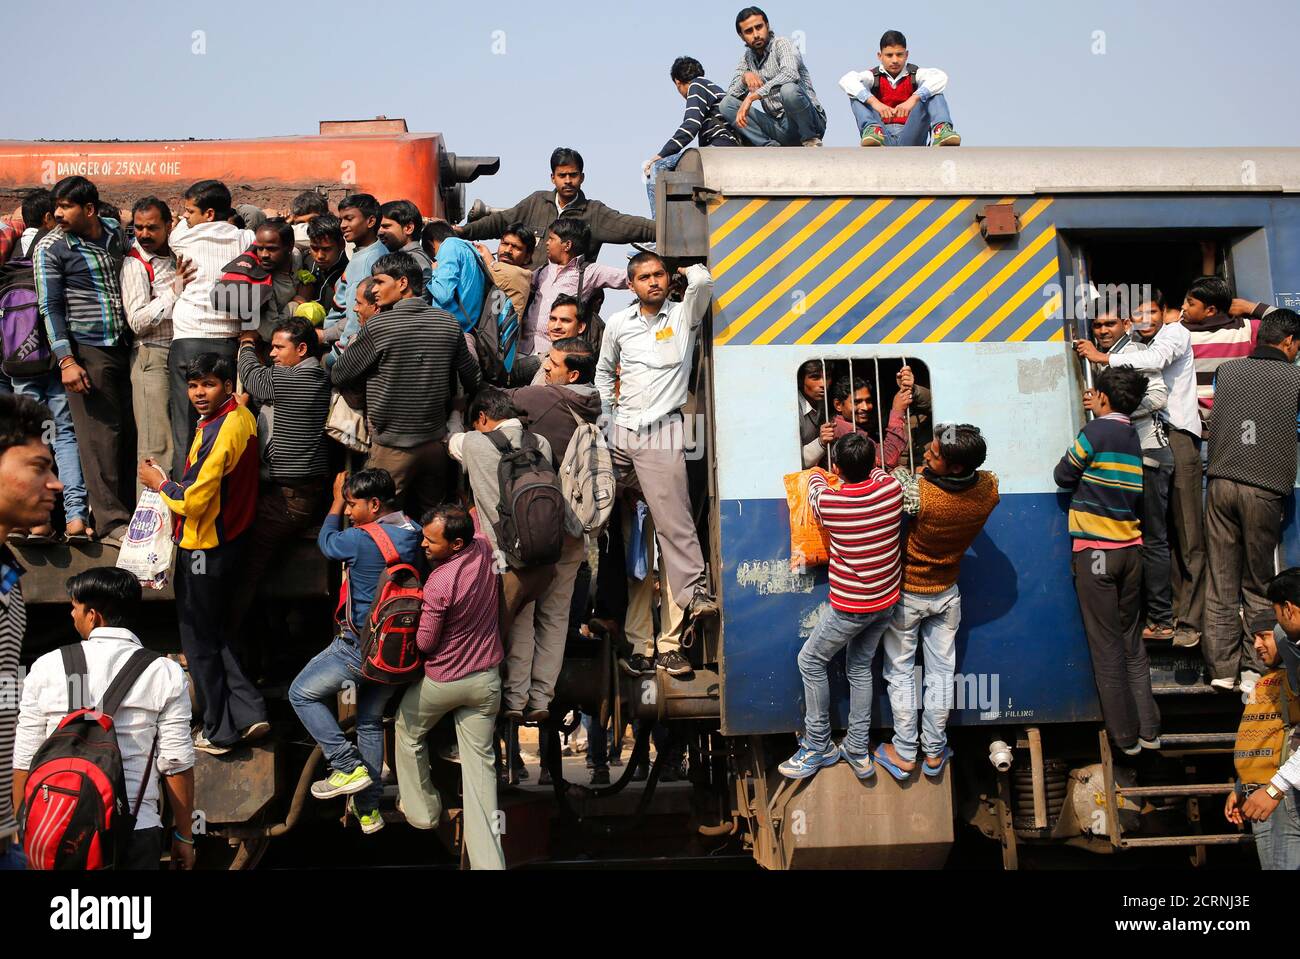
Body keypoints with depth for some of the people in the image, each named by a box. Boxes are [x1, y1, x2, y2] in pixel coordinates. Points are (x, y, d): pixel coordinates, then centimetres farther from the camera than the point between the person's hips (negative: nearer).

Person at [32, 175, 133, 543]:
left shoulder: (115, 232, 9)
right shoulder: (51, 247, -4)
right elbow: (50, 307, -7)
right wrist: (66, 360, -15)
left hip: (122, 347, 5)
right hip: (86, 350, -5)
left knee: (125, 431, 8)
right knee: (100, 436, -5)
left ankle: (125, 508, 18)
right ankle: (111, 522, 0)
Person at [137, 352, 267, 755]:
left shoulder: (217, 433, -25)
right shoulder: (243, 418, 4)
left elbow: (193, 501, -24)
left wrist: (158, 482, -8)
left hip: (204, 549, -9)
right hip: (231, 538, 9)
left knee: (200, 640, 6)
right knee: (216, 633, 20)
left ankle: (218, 731, 17)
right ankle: (248, 712, 17)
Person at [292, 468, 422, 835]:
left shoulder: (361, 540, -20)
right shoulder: (414, 533, -1)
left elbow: (326, 542, 1)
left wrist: (336, 500, 15)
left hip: (359, 647, -7)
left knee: (302, 694, 11)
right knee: (371, 721, 20)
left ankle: (348, 766, 0)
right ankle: (369, 809, 25)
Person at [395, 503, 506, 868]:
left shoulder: (438, 584, -27)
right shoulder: (483, 547, -8)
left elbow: (425, 643, -15)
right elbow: (472, 521, 17)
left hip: (443, 681, -6)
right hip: (487, 680, 6)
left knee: (408, 733, 24)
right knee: (480, 763, 6)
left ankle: (422, 811, 33)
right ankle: (488, 860, 3)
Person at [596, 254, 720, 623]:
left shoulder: (683, 316, 2)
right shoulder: (618, 323, 12)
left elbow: (702, 281, -18)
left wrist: (688, 270, 5)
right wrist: (604, 416, 18)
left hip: (663, 431, -5)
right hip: (621, 431, 5)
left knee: (673, 517, -11)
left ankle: (694, 591, -12)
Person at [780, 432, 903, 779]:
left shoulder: (830, 503, -24)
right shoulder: (892, 489, -14)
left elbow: (815, 482, 2)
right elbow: (878, 472, 13)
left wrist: (817, 473, 25)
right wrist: (867, 463, 33)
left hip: (850, 607, -6)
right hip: (887, 599, 6)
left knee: (810, 661, 14)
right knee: (860, 668, 20)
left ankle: (818, 746, 20)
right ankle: (858, 750, 26)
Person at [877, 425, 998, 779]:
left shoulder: (916, 491, -36)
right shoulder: (989, 489, -21)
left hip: (906, 594, -4)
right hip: (946, 594, 4)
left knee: (900, 672, 12)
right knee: (941, 672, 16)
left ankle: (904, 754, 20)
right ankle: (935, 752, 26)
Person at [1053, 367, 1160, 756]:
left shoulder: (1096, 431, -9)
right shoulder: (1134, 437, 11)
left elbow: (1063, 475, -2)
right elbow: (1136, 493, 15)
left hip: (1094, 551, -6)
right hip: (1131, 549, 6)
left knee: (1107, 647, 0)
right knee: (1133, 643, 13)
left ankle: (1125, 736, 4)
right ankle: (1149, 730, 13)